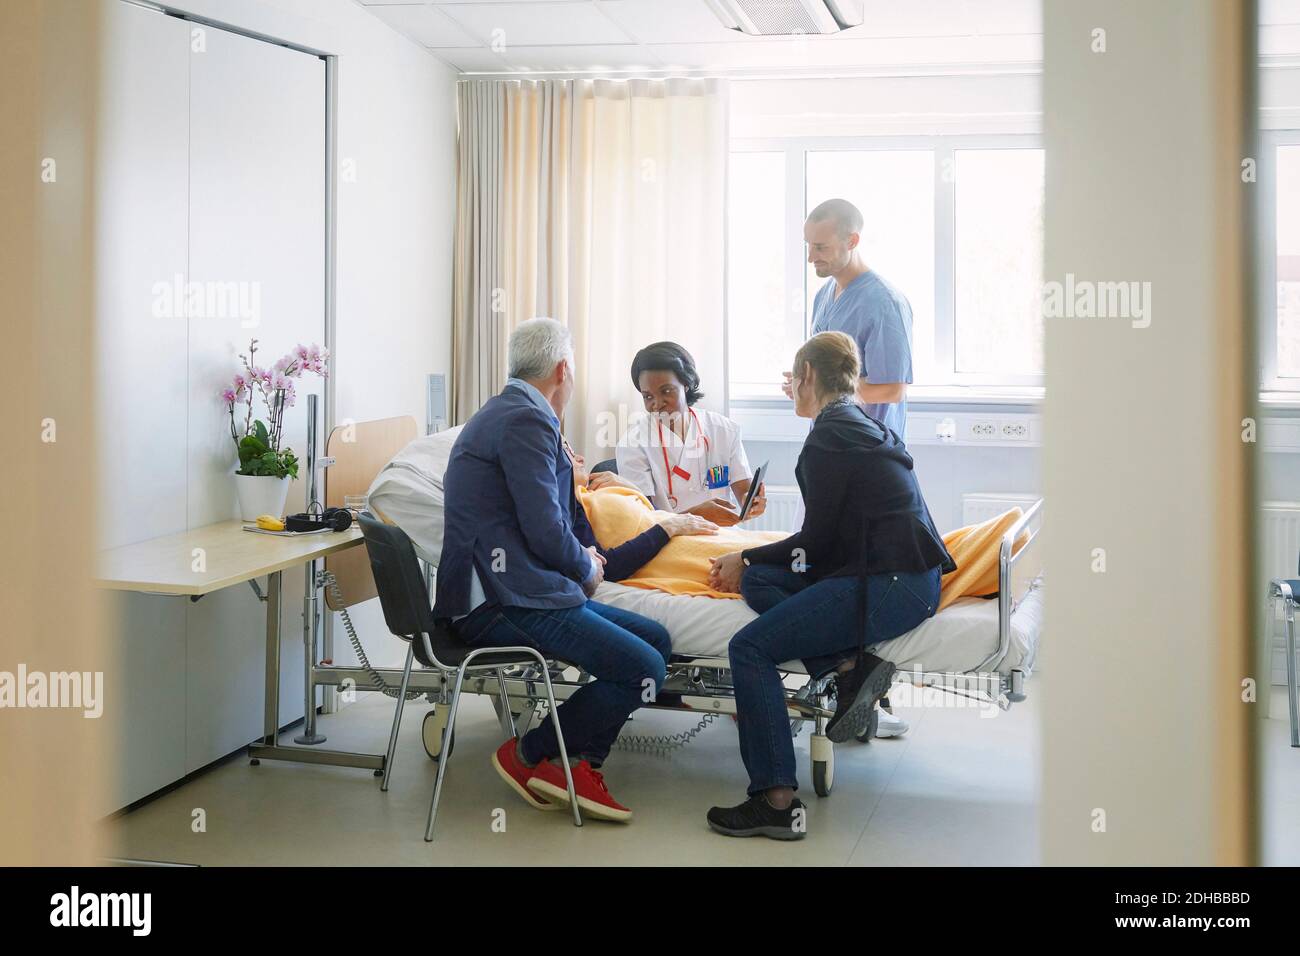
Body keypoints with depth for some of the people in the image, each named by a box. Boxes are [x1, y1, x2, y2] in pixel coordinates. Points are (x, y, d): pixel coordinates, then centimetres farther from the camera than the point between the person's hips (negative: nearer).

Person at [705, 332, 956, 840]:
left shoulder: (829, 436, -10)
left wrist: (746, 558, 6)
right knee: (758, 579, 8)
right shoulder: (864, 425, 19)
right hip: (900, 573, 10)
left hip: (892, 586, -10)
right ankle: (850, 666, -6)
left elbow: (818, 540, -8)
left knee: (750, 647, -12)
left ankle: (777, 802, -14)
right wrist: (751, 563, 29)